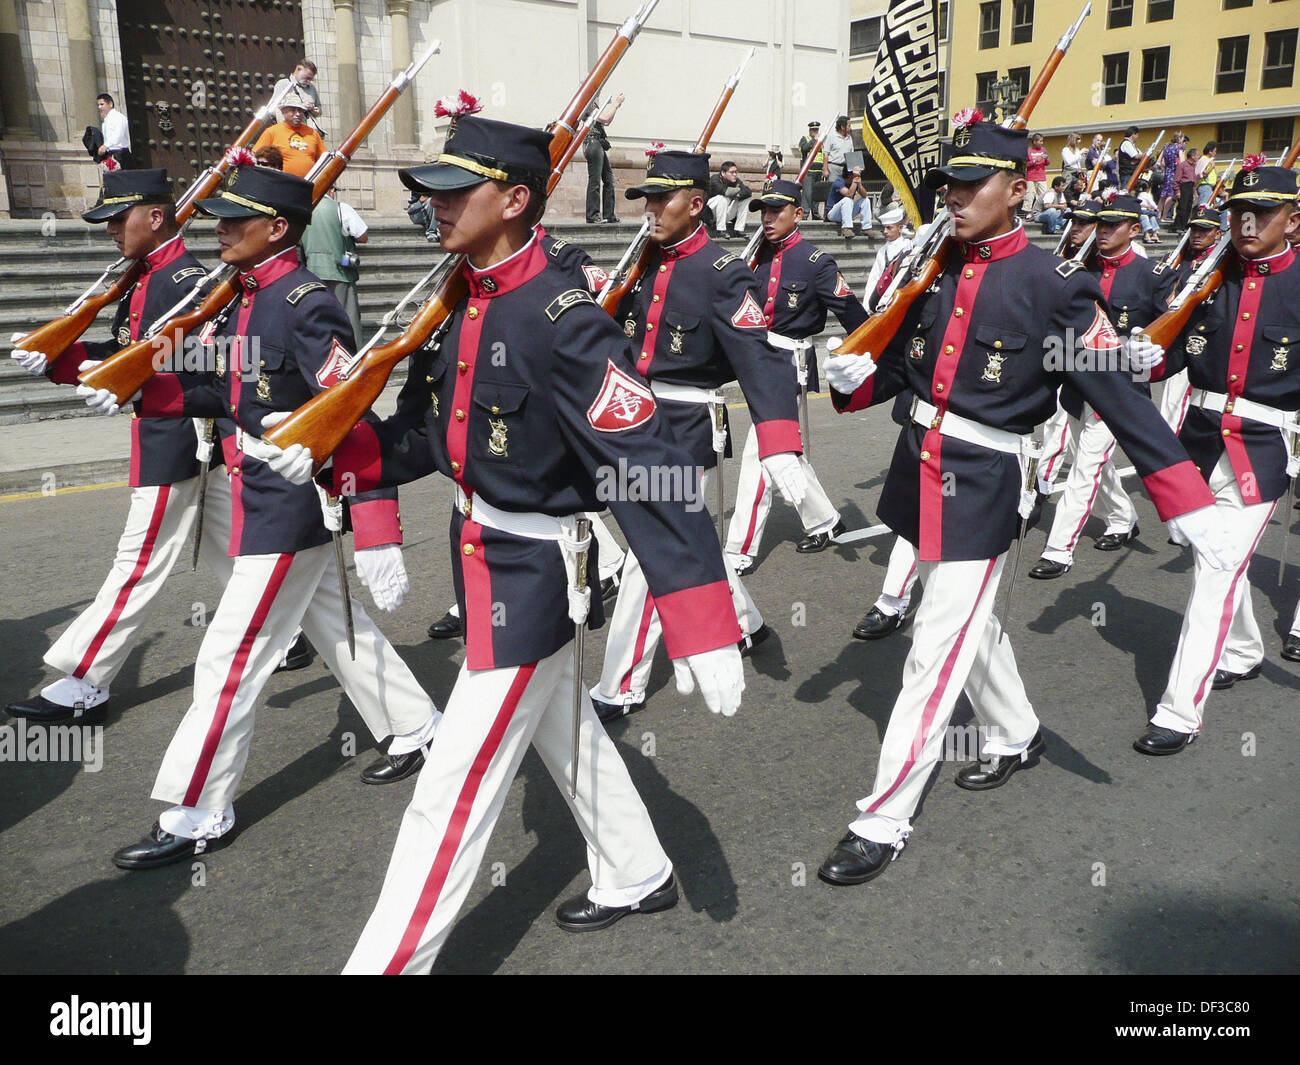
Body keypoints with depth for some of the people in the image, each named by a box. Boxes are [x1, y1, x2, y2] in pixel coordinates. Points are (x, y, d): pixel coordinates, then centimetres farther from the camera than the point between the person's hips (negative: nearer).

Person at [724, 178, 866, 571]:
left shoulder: (816, 263, -10)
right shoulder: (760, 258, 7)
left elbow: (852, 313, -7)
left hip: (789, 365, -7)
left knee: (759, 453, -10)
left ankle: (739, 553, -6)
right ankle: (825, 521, 35)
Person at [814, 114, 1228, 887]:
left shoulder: (1053, 285, -12)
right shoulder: (938, 267, 5)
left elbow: (1120, 395, -15)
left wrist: (1193, 508, -19)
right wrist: (855, 379, -11)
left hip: (983, 485, -7)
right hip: (922, 468, 7)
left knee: (937, 654, -5)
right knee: (972, 623, 24)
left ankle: (886, 822, 5)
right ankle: (1017, 736, 49)